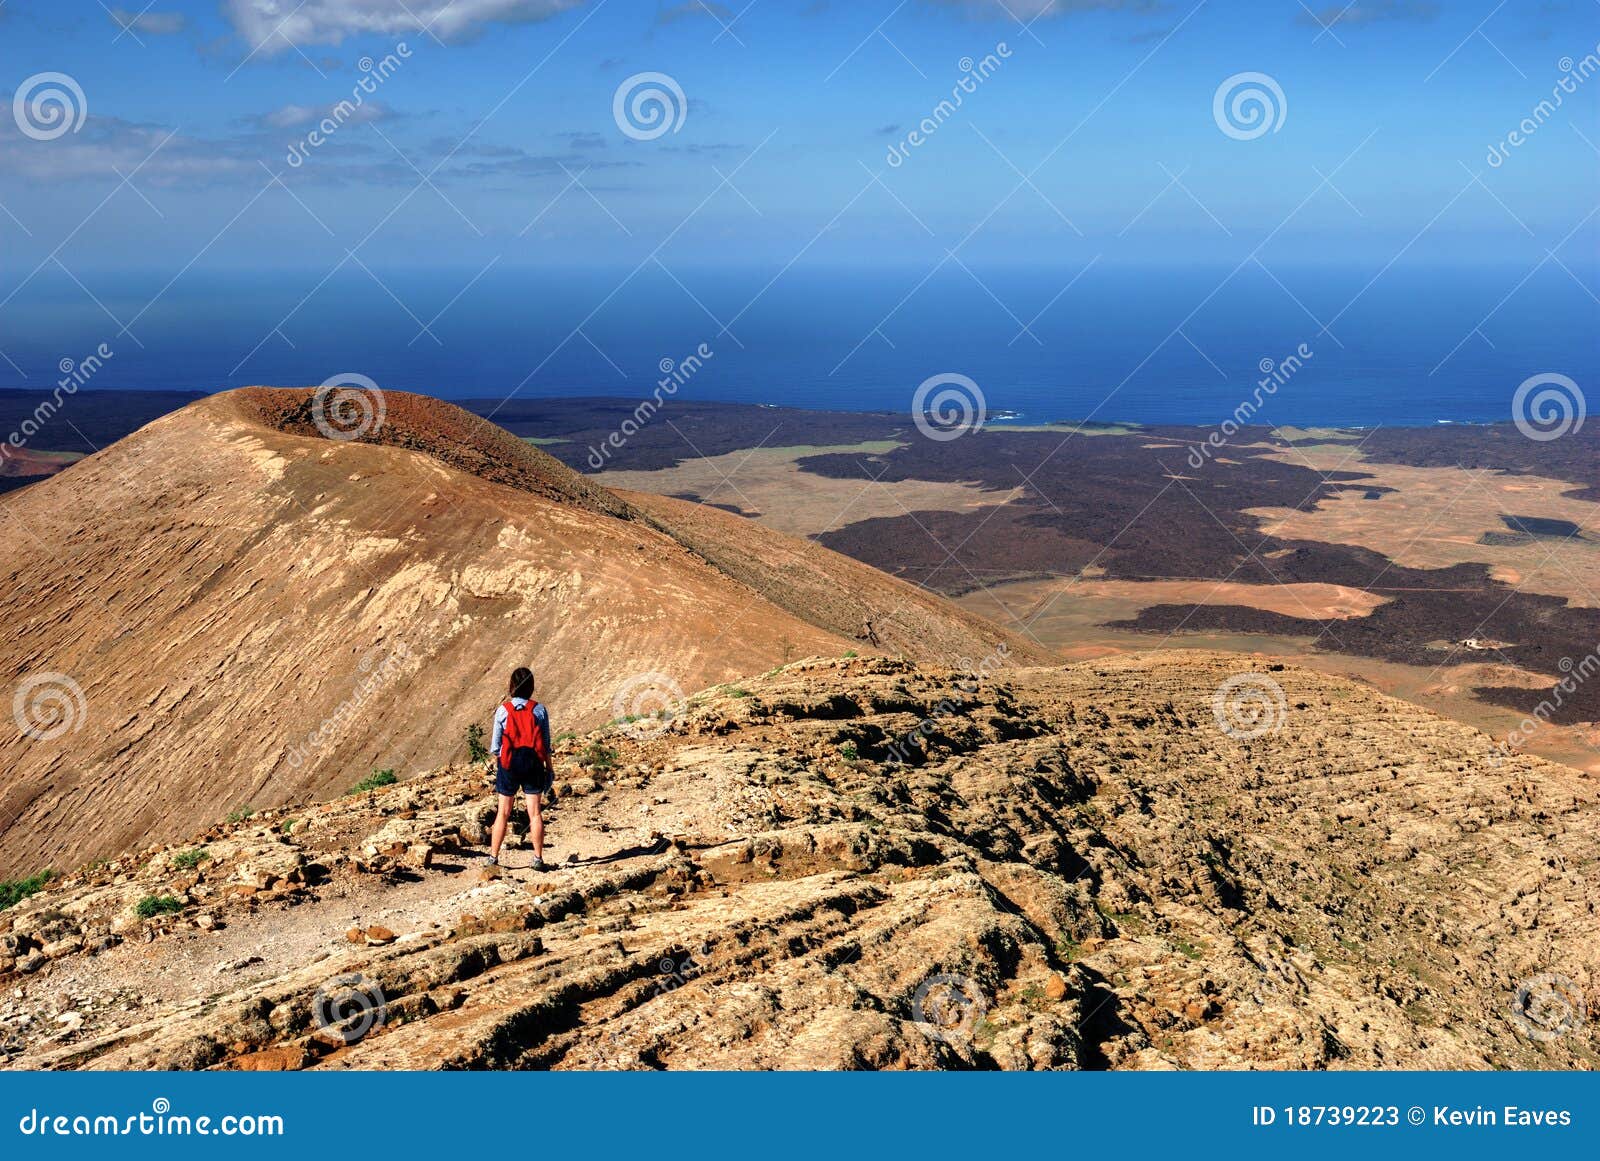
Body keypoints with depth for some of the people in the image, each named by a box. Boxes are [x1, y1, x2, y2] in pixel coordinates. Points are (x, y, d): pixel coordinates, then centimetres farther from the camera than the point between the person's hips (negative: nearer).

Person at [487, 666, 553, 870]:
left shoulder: (503, 710, -5)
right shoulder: (539, 710, -3)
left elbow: (496, 744, -1)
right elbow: (546, 743, 1)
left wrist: (496, 762, 15)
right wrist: (549, 767, 11)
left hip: (509, 764, 0)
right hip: (533, 764, 0)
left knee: (503, 813, 9)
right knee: (535, 812, 4)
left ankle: (493, 857, 13)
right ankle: (538, 858, 5)